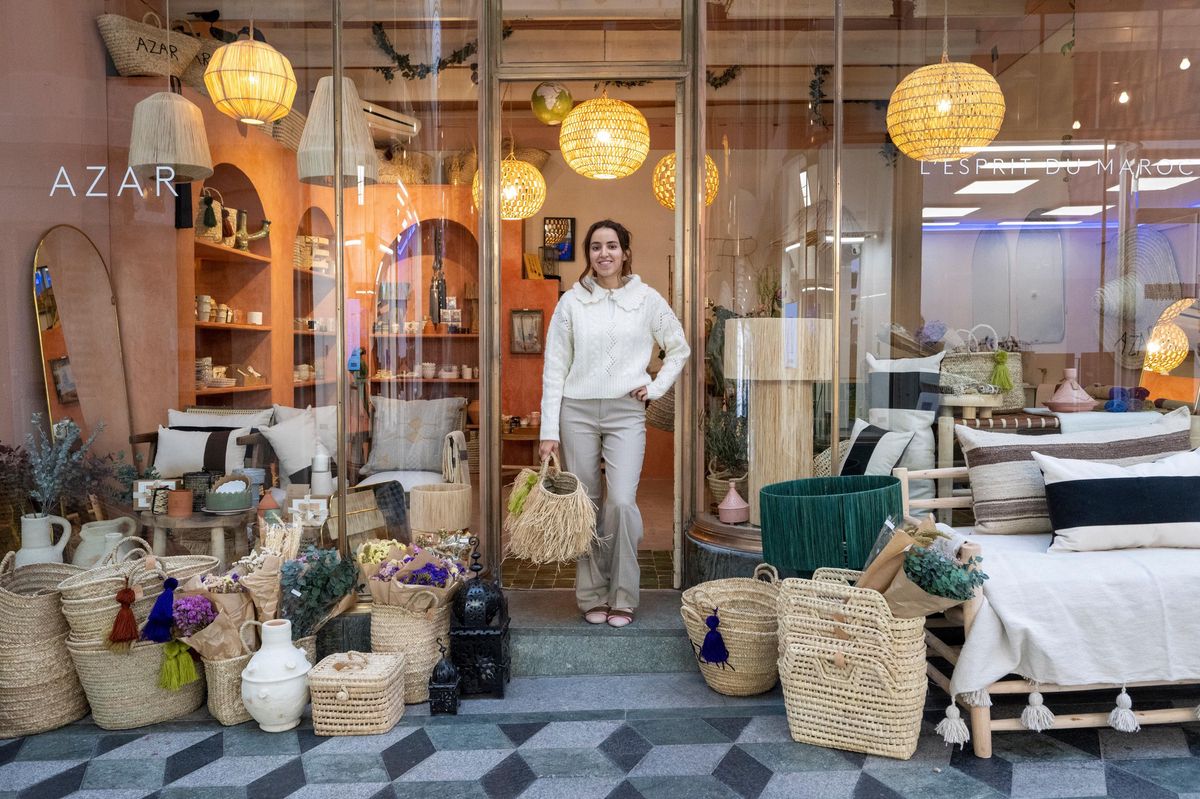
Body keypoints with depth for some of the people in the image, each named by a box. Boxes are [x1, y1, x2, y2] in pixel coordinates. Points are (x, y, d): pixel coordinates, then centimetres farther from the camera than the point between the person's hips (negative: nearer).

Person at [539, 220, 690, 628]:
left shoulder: (647, 299, 4)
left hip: (626, 413, -1)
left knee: (622, 502, -12)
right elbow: (555, 368, 3)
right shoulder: (571, 302, 4)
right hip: (577, 412, 1)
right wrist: (549, 431, -3)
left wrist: (656, 387, 2)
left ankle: (623, 598, 5)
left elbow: (679, 348, 16)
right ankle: (592, 597, 18)